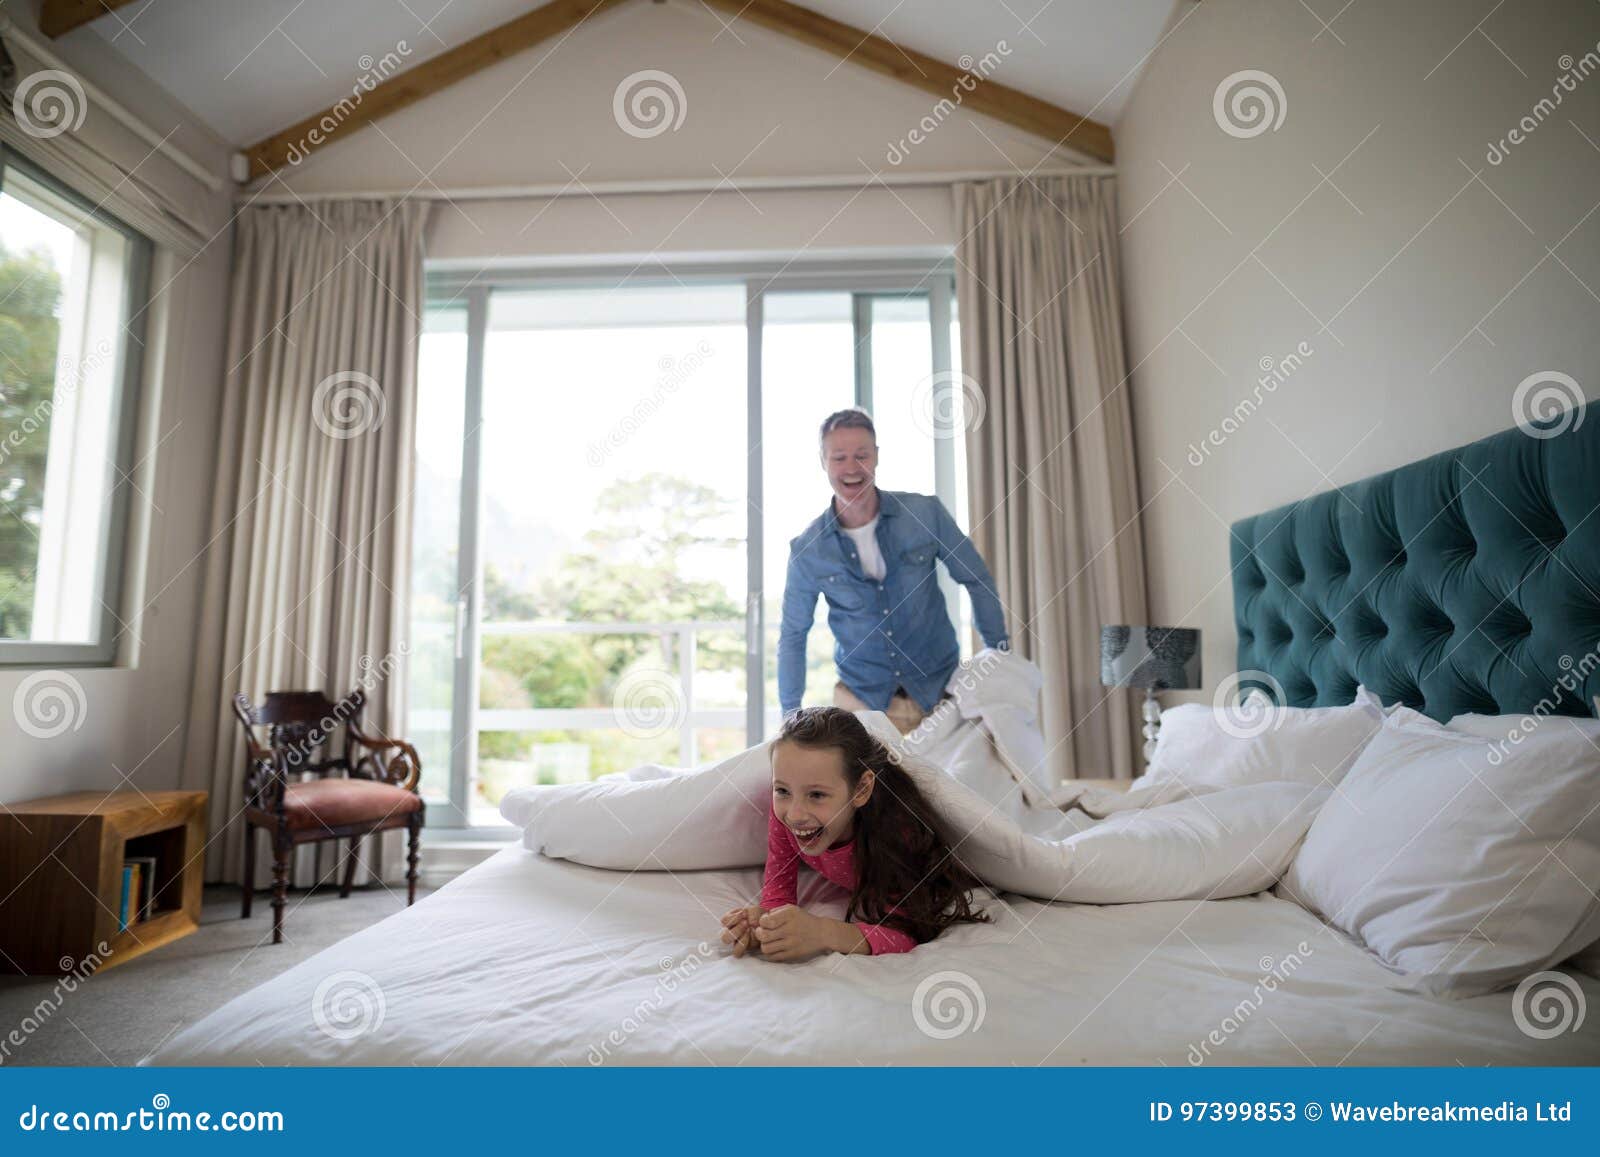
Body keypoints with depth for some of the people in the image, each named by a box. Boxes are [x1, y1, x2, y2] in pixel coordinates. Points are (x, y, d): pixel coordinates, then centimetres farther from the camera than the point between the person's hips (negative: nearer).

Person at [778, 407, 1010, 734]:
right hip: (861, 699, 0)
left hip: (940, 687, 0)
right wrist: (790, 716, 2)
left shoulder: (926, 513, -9)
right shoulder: (807, 550, -7)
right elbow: (792, 636, 2)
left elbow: (977, 579, 3)